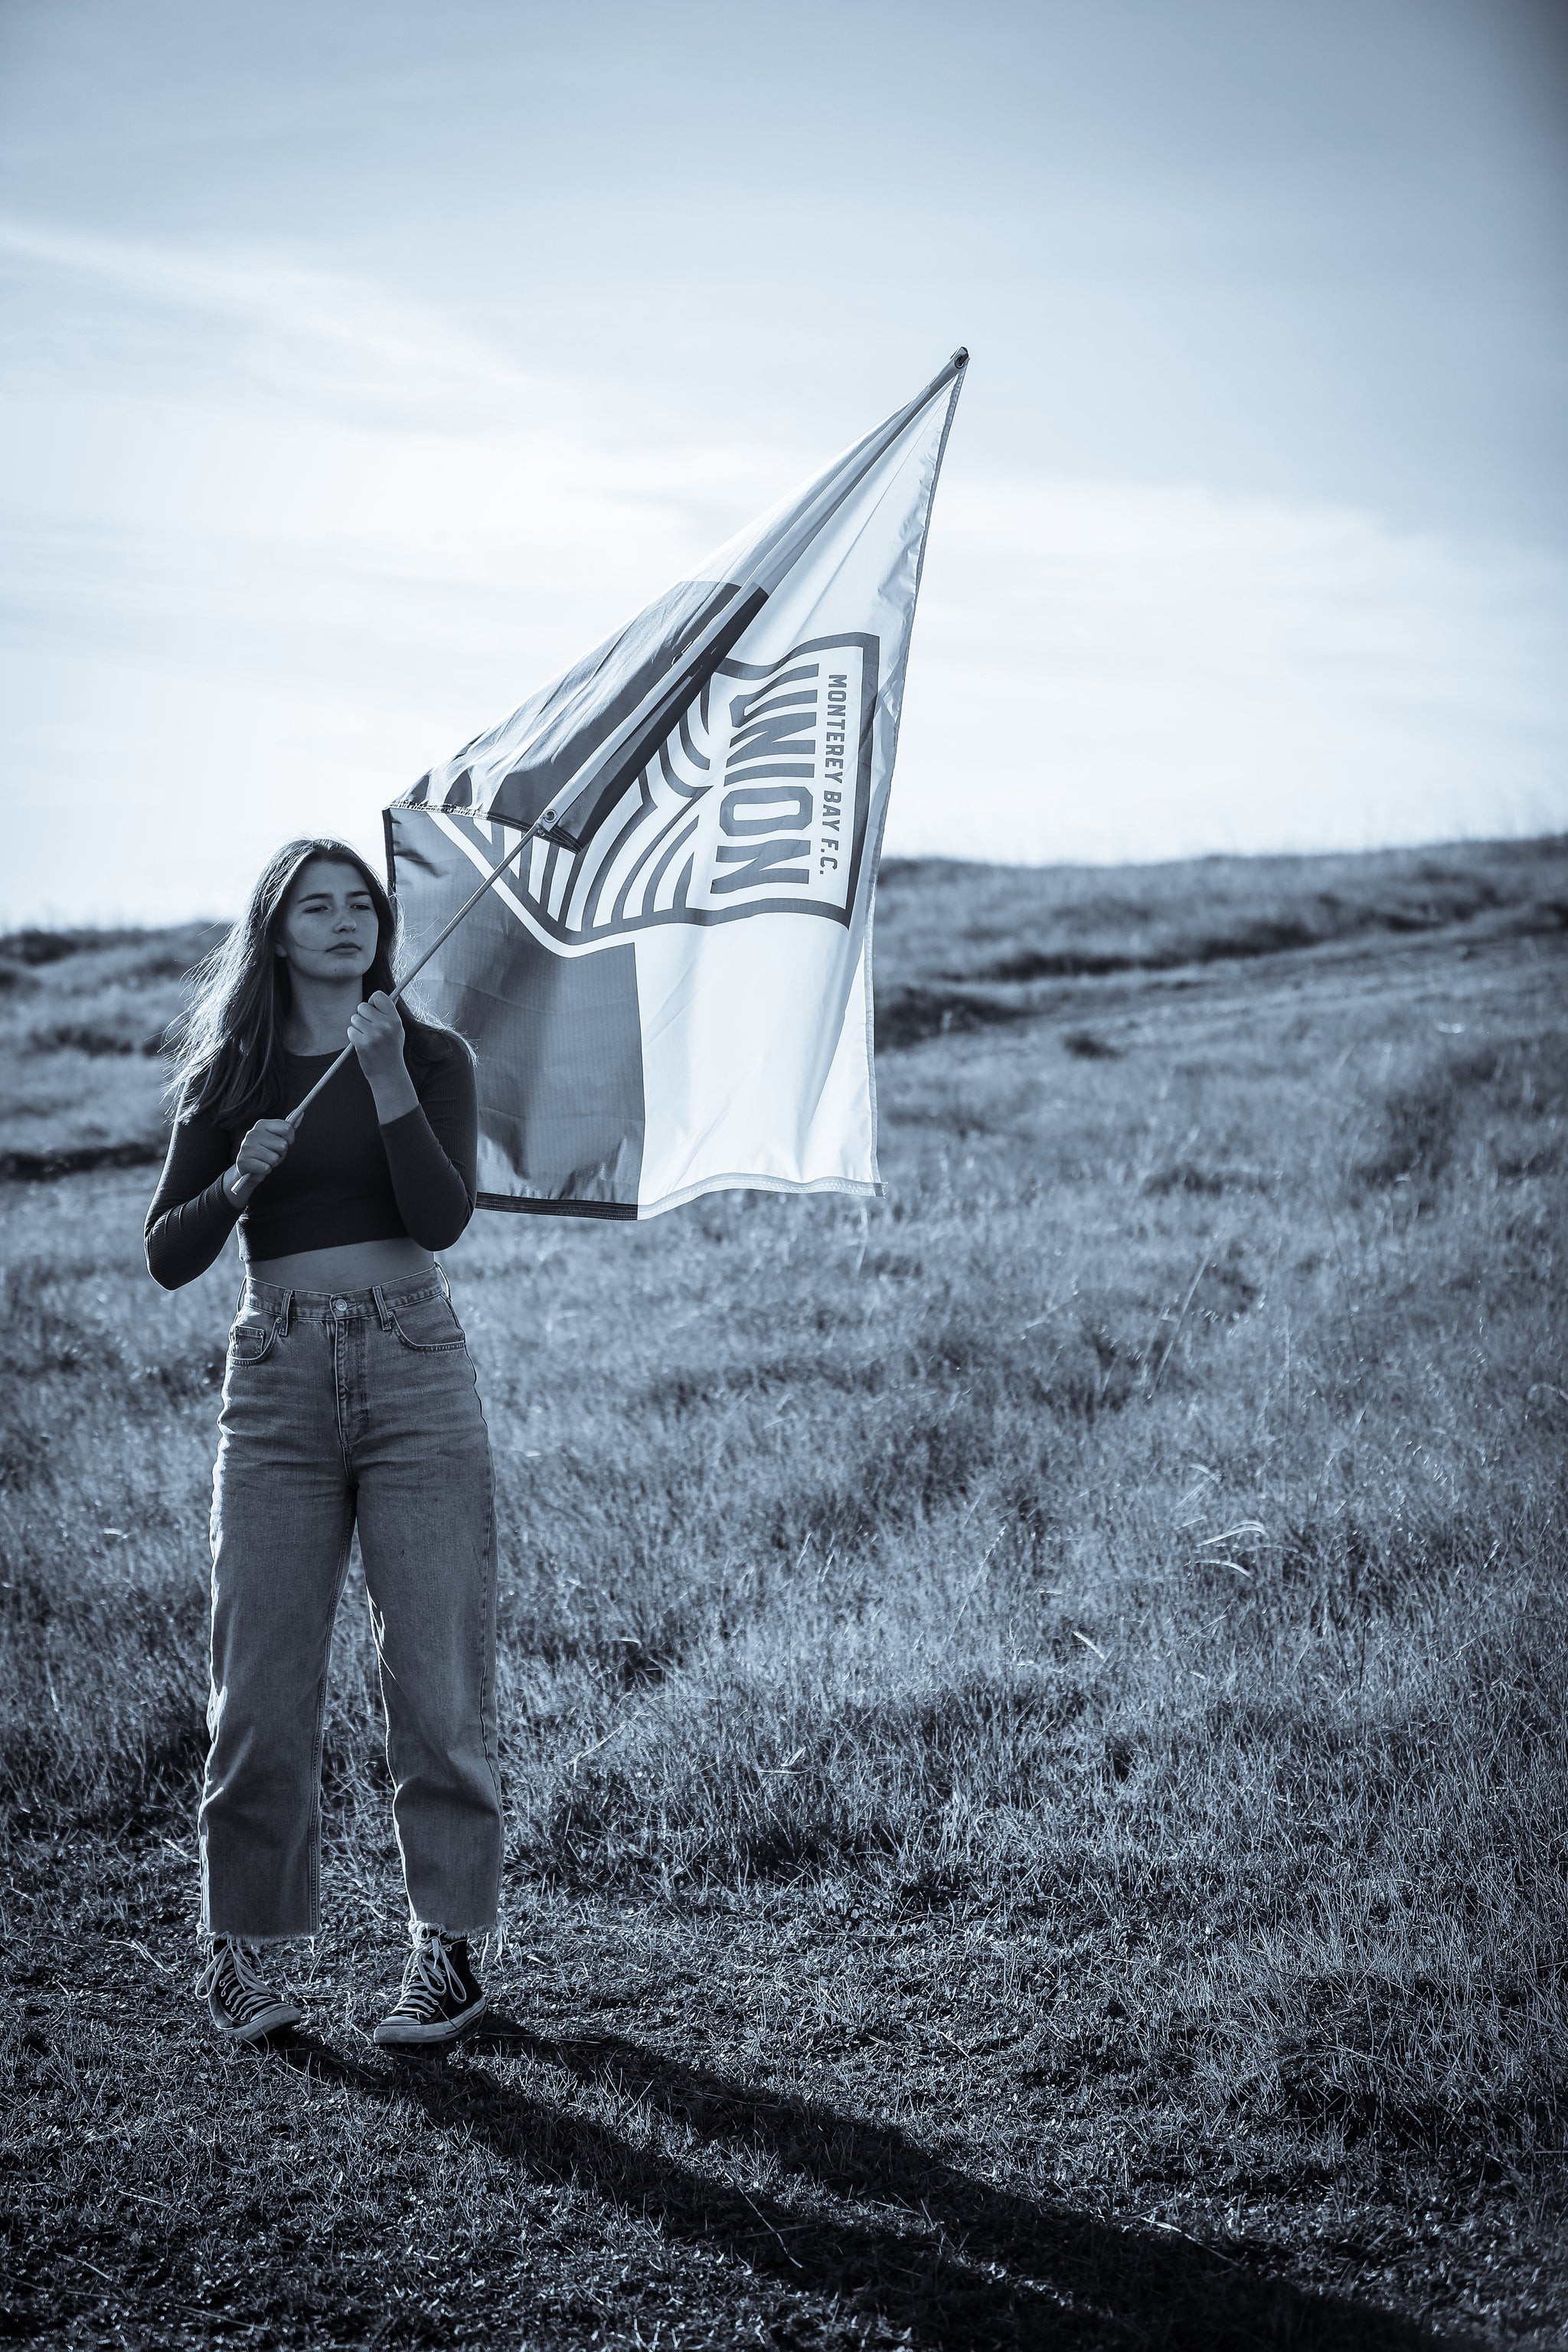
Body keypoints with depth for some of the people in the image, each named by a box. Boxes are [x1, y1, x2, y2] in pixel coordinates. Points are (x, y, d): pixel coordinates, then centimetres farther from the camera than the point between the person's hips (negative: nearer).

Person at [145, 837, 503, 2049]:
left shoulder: (431, 1059, 6)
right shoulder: (230, 1080, 8)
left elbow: (445, 1218, -9)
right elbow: (168, 1257, 4)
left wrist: (388, 1079, -17)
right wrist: (236, 1184, -14)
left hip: (416, 1371, -1)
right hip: (278, 1380, 1)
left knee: (436, 1667, -1)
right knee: (263, 1676, 0)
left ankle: (448, 1946, 7)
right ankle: (244, 1944, 12)